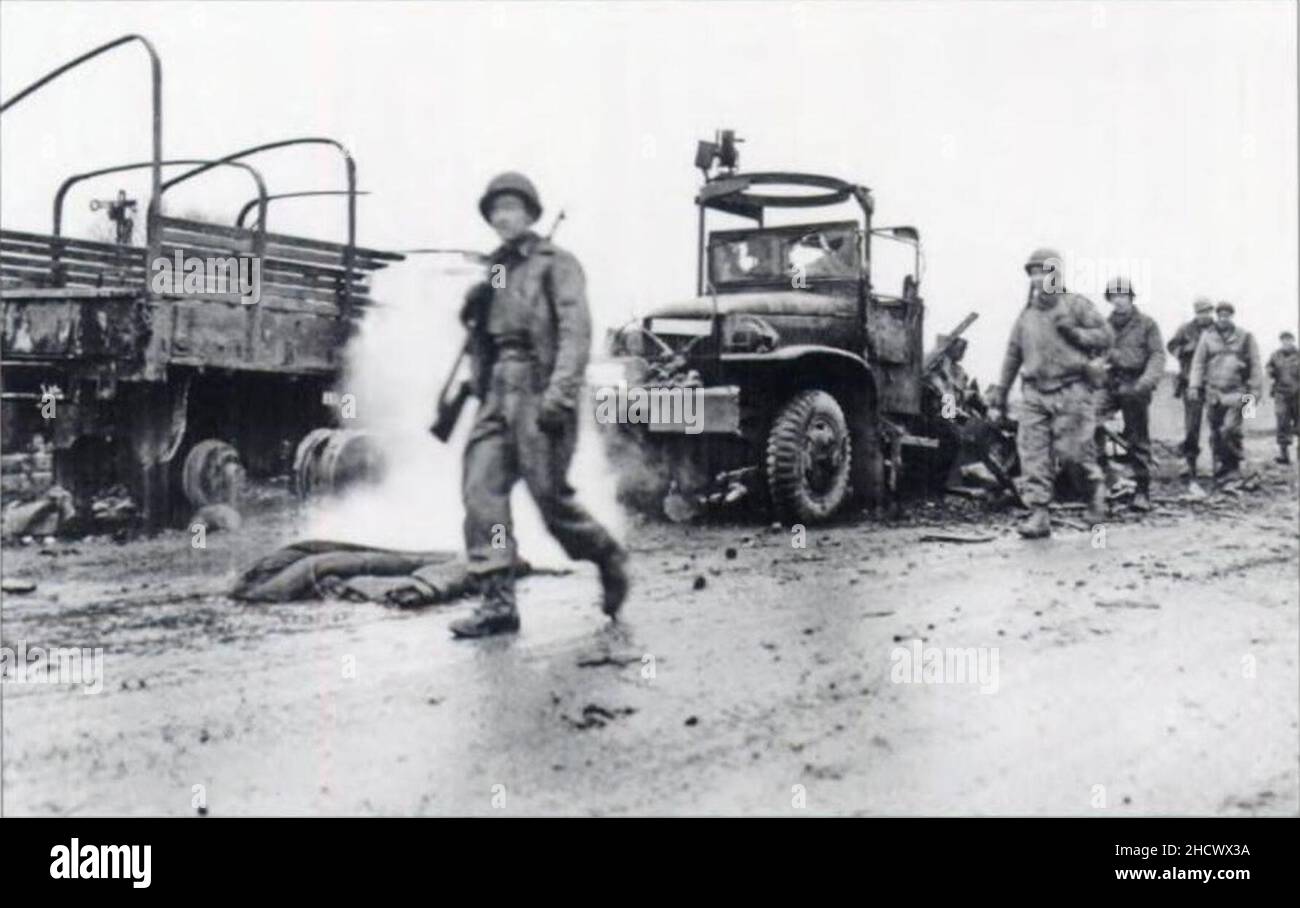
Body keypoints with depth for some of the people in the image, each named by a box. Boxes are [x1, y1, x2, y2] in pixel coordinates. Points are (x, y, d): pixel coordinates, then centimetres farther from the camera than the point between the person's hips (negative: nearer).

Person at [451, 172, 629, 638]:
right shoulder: (493, 271, 20)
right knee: (481, 490, -6)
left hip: (538, 393, -6)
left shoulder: (555, 263, 0)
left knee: (549, 494, -6)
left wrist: (559, 393, -22)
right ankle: (498, 602, -3)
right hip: (496, 395, 6)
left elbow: (576, 331, -12)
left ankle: (608, 558, 20)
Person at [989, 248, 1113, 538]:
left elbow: (1105, 337, -1)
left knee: (1071, 450, -6)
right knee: (1033, 454, -4)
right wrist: (1001, 390, 23)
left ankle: (1095, 483, 25)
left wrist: (1074, 332, -14)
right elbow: (1013, 354, 22)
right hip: (1034, 393, 4)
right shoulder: (1026, 315, 15)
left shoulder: (1076, 305, 1)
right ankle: (1039, 516, -2)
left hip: (1071, 391, -4)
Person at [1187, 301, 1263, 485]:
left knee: (1229, 430, -18)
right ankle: (1220, 473, 16)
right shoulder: (1207, 337, 9)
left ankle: (1233, 471, -7)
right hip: (1213, 392, 3)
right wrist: (1194, 386, -1)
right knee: (1216, 435, 5)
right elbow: (1198, 363, 9)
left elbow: (1255, 366, 6)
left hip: (1236, 393, -3)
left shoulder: (1245, 338, 5)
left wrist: (1255, 390, 1)